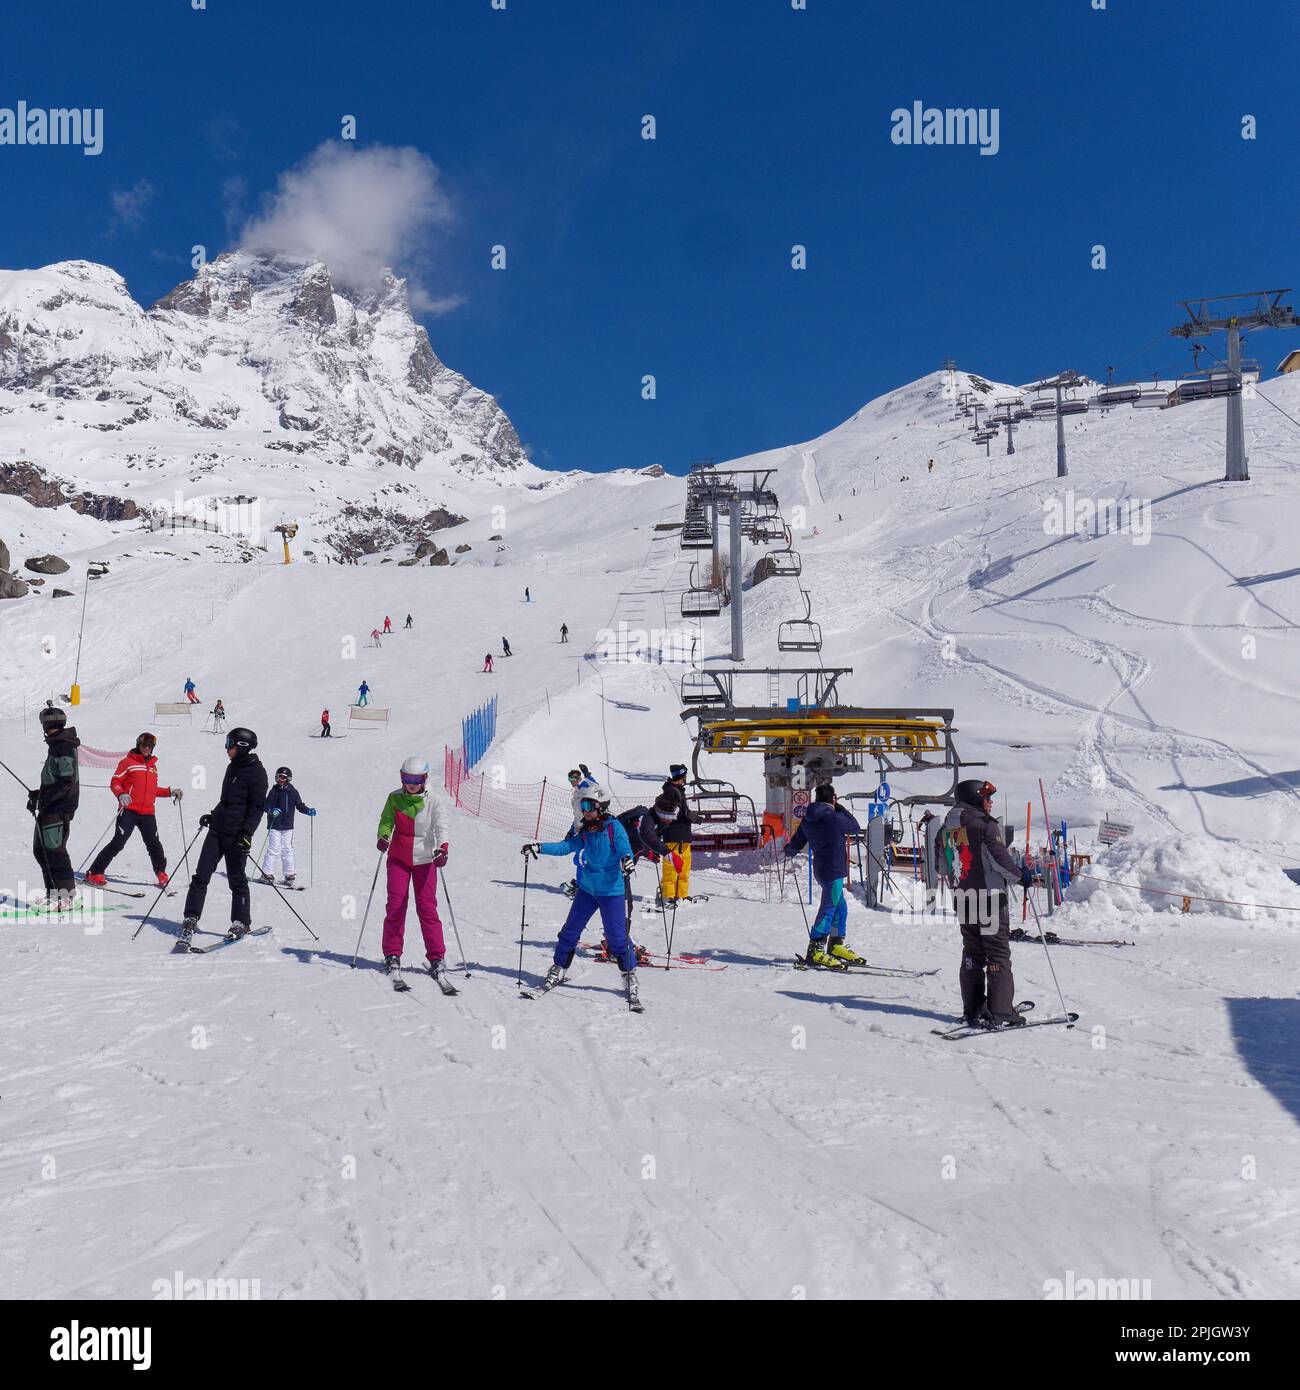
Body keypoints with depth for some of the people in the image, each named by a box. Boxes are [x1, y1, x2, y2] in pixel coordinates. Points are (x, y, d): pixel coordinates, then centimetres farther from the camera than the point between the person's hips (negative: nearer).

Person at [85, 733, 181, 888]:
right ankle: (95, 873, -4)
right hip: (128, 810, -4)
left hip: (147, 813, 4)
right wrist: (121, 794, -19)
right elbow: (114, 783, -1)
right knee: (118, 843, -11)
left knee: (154, 844, -4)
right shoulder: (128, 762, 4)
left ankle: (161, 874, 11)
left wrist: (170, 792, 21)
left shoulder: (153, 766, 22)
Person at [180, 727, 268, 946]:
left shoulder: (256, 772, -10)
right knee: (201, 875, 2)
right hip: (218, 829, 7)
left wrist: (247, 833, -21)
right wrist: (213, 815, 20)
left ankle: (241, 923, 15)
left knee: (236, 879, 2)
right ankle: (191, 920, 7)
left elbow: (257, 806, -15)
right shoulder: (233, 767, 14)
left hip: (236, 834, -7)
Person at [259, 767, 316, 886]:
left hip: (287, 826, 1)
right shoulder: (274, 791, 1)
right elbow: (265, 805, -1)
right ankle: (267, 874, 1)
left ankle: (290, 875, 12)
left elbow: (299, 805, 8)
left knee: (287, 850, 4)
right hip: (274, 825, -1)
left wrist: (309, 811, -9)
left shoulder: (292, 791, 2)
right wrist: (271, 810, -22)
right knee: (274, 849, -6)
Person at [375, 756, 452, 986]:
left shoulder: (433, 800, -7)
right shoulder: (395, 798, 1)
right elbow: (386, 821, 1)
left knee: (427, 907, -4)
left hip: (425, 859, -2)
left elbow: (441, 827, -17)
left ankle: (437, 958, 0)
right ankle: (392, 955, 12)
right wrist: (383, 836, -22)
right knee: (395, 905, -1)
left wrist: (442, 849, -35)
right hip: (398, 857, 2)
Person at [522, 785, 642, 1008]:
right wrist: (538, 847, -14)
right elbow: (565, 846, -2)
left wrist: (626, 861, -42)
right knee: (570, 931, 9)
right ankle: (558, 969, 27)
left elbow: (625, 849, -19)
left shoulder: (614, 828, -11)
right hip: (587, 889, 5)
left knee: (617, 936, -6)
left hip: (611, 891, -5)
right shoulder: (581, 831, 4)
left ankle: (630, 976, 11)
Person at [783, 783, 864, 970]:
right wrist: (840, 808, 10)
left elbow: (796, 842, 17)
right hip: (833, 871, -8)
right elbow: (856, 828, 1)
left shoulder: (807, 820, 5)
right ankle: (814, 951, -5)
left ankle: (836, 946, 29)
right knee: (827, 910, -6)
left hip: (821, 869, 8)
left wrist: (789, 853, 39)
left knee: (840, 908, 20)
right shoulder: (835, 818, -16)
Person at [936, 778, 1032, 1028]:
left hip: (962, 898, 7)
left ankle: (972, 1010, 16)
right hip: (989, 896, -7)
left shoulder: (947, 828, 10)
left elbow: (942, 866, 15)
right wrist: (1021, 876, 1)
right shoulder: (985, 824, -12)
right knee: (998, 953, -1)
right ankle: (1000, 1013, -3)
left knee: (972, 952, 14)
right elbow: (1000, 859, -15)